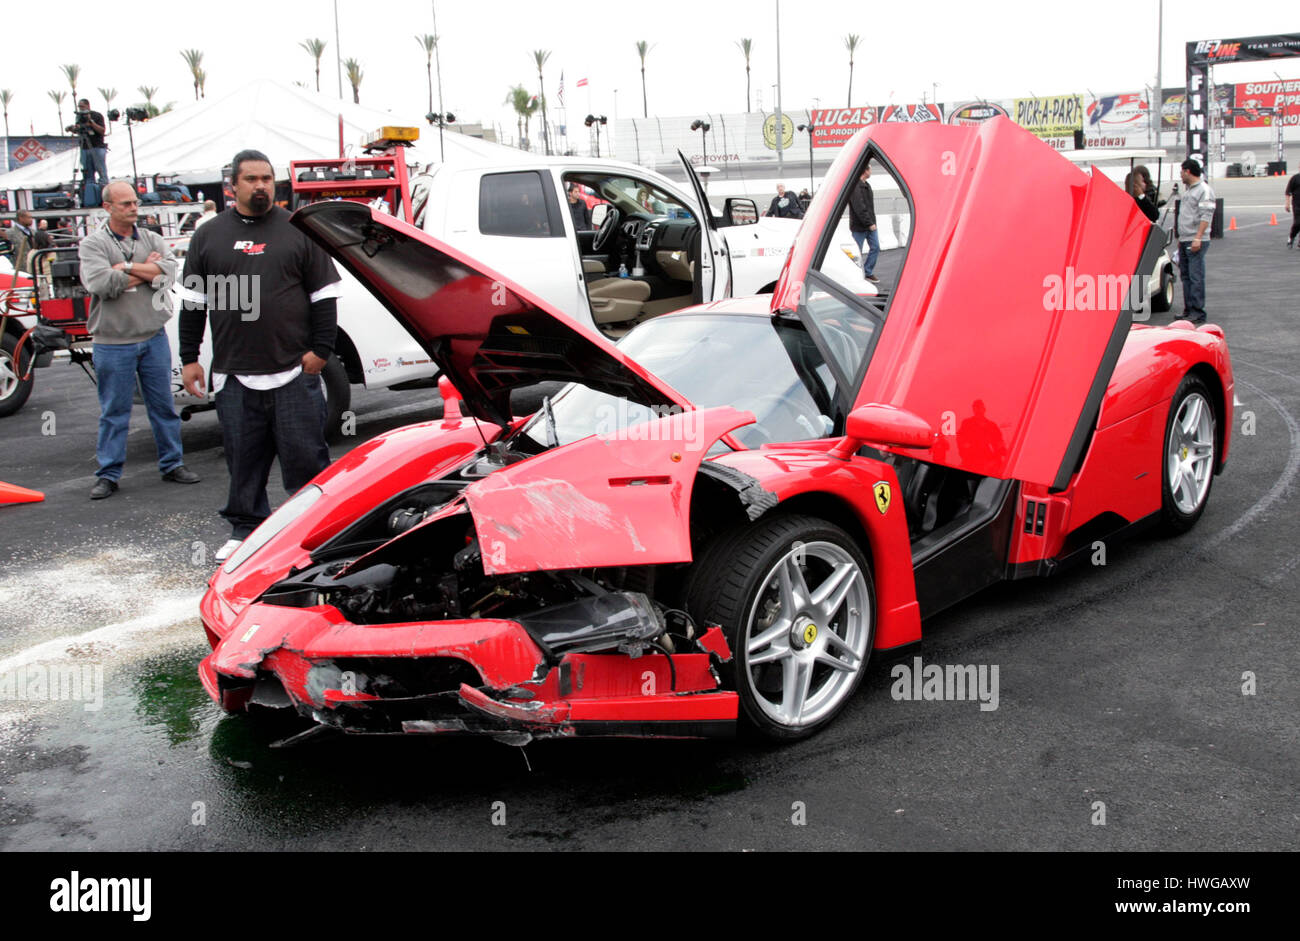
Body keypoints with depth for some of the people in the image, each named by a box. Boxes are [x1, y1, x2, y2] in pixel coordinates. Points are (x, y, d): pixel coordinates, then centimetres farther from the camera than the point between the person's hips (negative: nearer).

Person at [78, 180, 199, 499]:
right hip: (113, 343, -3)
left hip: (154, 338, 3)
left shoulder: (151, 239, 8)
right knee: (113, 412, 4)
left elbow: (170, 270, -11)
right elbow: (100, 283, -19)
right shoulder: (93, 244, -2)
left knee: (163, 405, 10)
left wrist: (127, 267, -15)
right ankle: (108, 475, 13)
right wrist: (148, 269, -9)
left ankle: (172, 464, 21)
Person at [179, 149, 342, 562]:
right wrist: (189, 358, 10)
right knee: (243, 459, 9)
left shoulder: (298, 230, 5)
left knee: (305, 456, 0)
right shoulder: (209, 236, 11)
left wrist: (321, 349, -4)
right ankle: (245, 529, 22)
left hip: (294, 371, -2)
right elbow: (194, 301, 14)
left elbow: (324, 294, 4)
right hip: (234, 374, 2)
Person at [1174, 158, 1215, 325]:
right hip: (1184, 241, 9)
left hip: (1196, 242, -9)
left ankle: (1198, 312, -9)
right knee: (1186, 276, 10)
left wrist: (1198, 238, -23)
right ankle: (1188, 310, 15)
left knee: (1196, 277, -10)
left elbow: (1206, 216, -17)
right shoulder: (1188, 190, 20)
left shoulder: (1204, 190, -10)